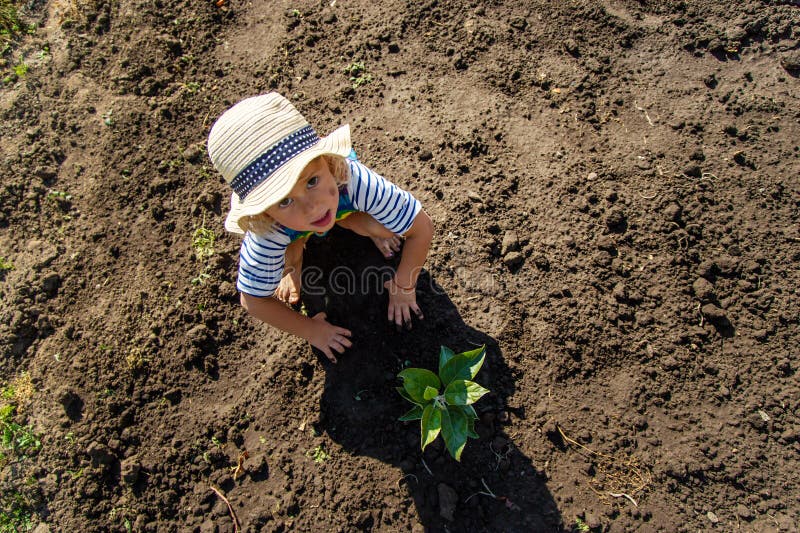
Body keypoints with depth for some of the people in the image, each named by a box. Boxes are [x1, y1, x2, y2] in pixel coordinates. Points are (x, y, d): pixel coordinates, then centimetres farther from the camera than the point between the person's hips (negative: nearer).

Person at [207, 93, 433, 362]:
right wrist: (310, 330, -17)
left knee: (383, 228, -25)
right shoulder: (268, 232, -42)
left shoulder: (354, 181, -46)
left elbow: (422, 227, -34)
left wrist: (403, 286, -23)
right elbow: (254, 300, -26)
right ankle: (292, 263, 8)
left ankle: (352, 222, 8)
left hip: (345, 206, 0)